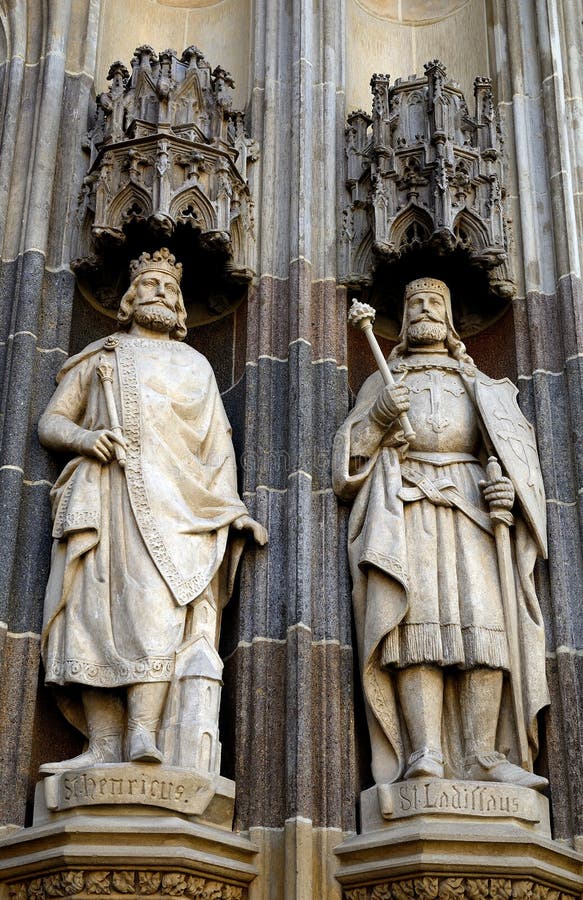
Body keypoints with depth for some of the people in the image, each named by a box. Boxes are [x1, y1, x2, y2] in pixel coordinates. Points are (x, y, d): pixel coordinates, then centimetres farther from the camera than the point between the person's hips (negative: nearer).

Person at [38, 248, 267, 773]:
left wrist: (231, 509, 4)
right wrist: (86, 438, -5)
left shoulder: (194, 364, 27)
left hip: (169, 494, -1)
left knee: (156, 601, -21)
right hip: (101, 493, 1)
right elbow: (51, 422, 18)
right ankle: (104, 746, -19)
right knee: (95, 607, -14)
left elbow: (218, 443, 18)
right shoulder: (98, 358, 26)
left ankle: (143, 733, -33)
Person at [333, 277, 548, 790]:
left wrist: (507, 483, -6)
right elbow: (352, 451, 14)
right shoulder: (382, 381, 26)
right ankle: (426, 754, -28)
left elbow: (514, 445, 16)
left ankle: (482, 756, -20)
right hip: (402, 505, -1)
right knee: (417, 617, -20)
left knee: (483, 620, -17)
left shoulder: (479, 383, 28)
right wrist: (379, 418, -6)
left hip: (471, 501, 1)